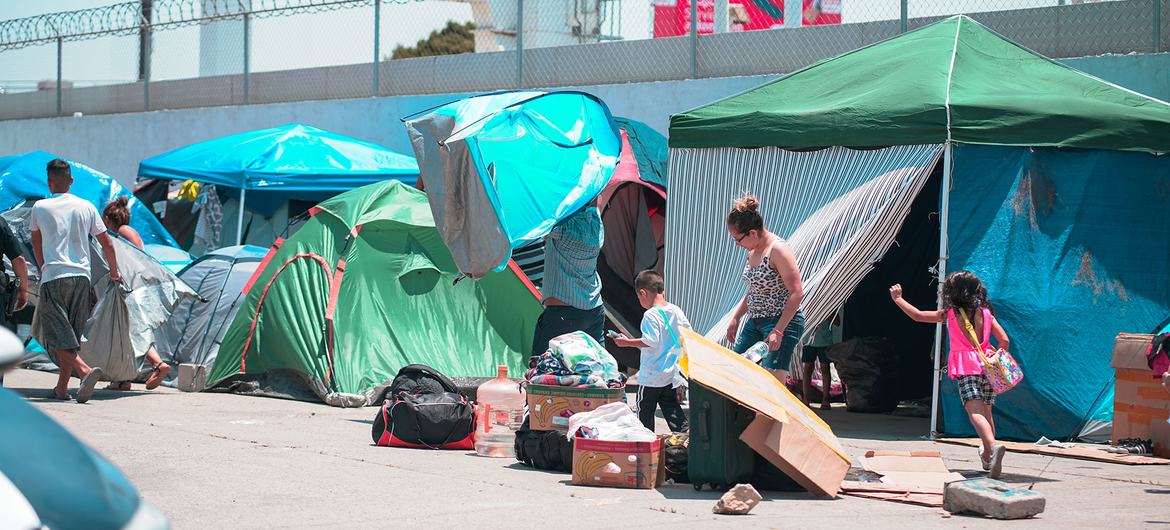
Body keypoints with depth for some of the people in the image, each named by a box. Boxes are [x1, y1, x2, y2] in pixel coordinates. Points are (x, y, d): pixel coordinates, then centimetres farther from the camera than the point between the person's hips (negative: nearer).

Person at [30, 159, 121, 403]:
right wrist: (114, 272, 26)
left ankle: (85, 370, -28)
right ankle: (62, 387, 13)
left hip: (53, 277, -3)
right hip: (81, 276, 3)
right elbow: (107, 243, 10)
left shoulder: (40, 207, 2)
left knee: (60, 336, -5)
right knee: (72, 335, 11)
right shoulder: (86, 207, 7)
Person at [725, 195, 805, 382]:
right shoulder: (754, 250, 11)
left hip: (783, 322, -10)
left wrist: (778, 330, -24)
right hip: (754, 322, 10)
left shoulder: (778, 250, -18)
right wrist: (735, 319, 16)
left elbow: (797, 293, -21)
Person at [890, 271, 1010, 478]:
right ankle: (987, 458, 25)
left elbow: (918, 315, 6)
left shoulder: (950, 313, 1)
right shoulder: (985, 312, 9)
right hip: (987, 366, 5)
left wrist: (898, 299, 19)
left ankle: (993, 446, -42)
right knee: (986, 413, 16)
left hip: (966, 368, -5)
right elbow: (1004, 341, 6)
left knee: (975, 412, -18)